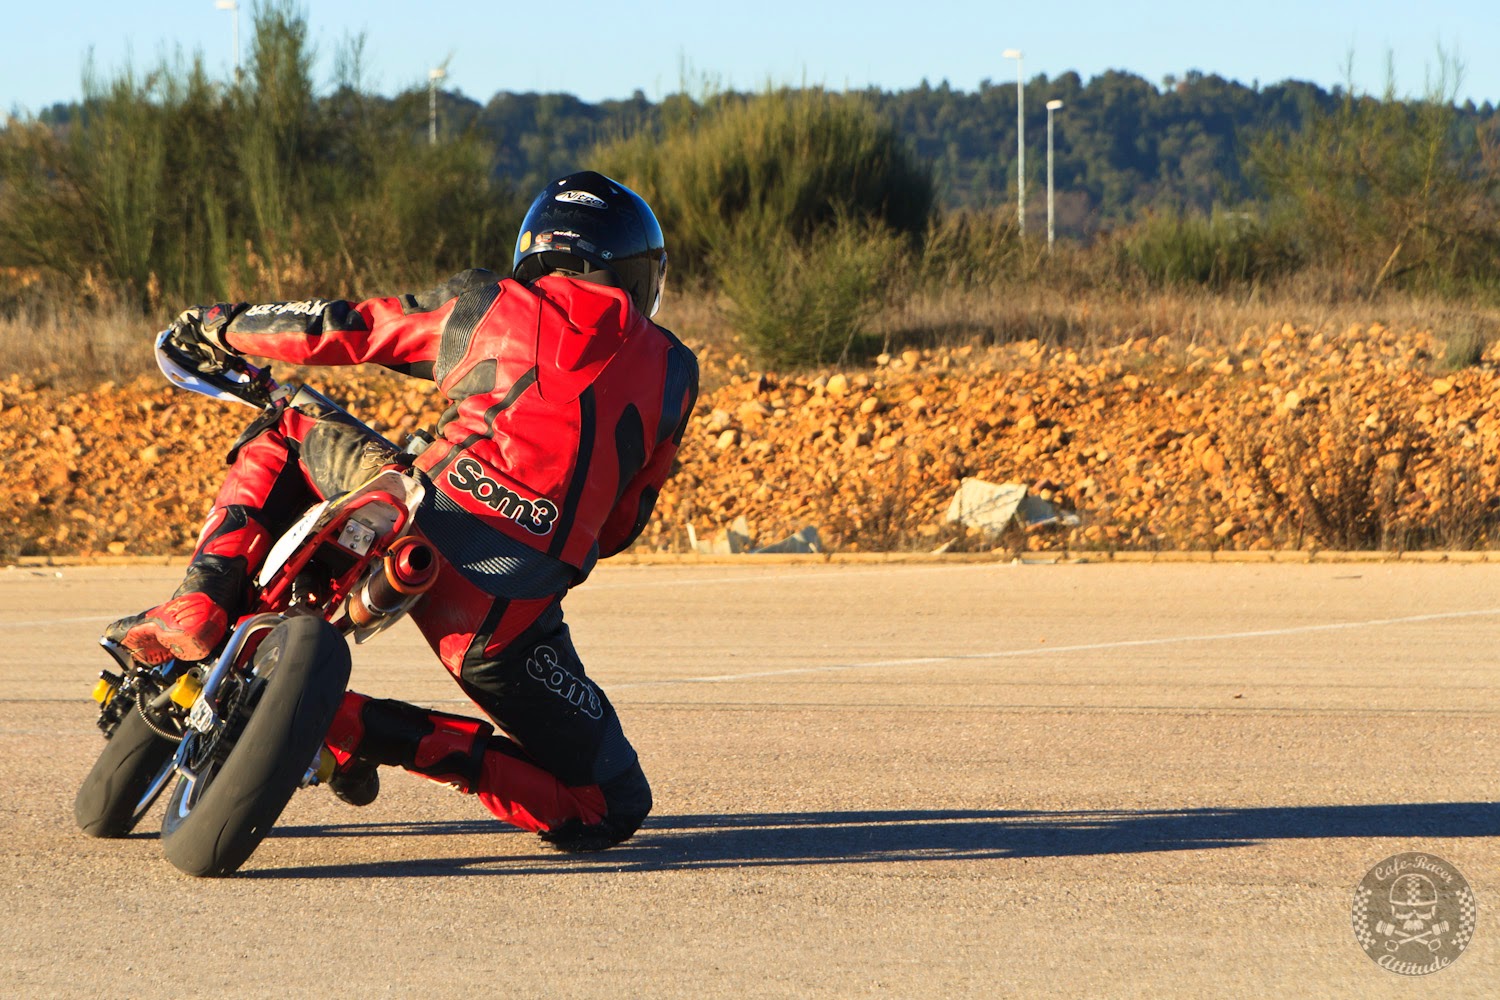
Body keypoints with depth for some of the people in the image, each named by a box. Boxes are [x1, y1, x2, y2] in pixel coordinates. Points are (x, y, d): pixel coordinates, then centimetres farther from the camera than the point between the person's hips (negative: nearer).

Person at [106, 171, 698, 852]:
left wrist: (226, 325, 42)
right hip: (504, 618, -1)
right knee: (609, 808, 11)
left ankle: (200, 605, 8)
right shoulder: (673, 371, 19)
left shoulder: (485, 306, 17)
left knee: (287, 434, 31)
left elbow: (336, 330, 24)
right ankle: (377, 729, -6)